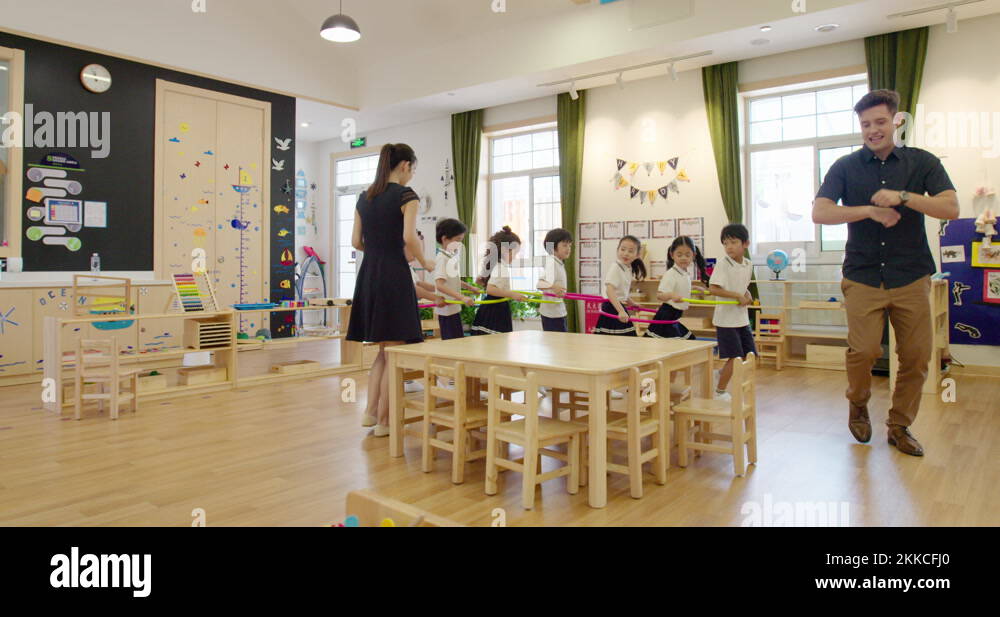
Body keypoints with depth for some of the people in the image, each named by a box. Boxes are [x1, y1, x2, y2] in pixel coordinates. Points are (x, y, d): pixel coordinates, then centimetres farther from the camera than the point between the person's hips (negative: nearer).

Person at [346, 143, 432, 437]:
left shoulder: (364, 197, 14)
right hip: (393, 275, -7)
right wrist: (424, 263, -2)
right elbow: (409, 237, -18)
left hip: (368, 275, 7)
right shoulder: (405, 195, -6)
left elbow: (356, 241, 13)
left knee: (383, 349, 18)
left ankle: (371, 412, 16)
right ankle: (383, 421, 9)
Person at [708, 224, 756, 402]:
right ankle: (720, 392, 14)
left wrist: (747, 295, -2)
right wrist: (738, 296, -21)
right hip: (726, 318, -7)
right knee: (735, 358, -4)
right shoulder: (723, 264, -15)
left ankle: (723, 373, 35)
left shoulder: (748, 265, 5)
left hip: (742, 318, 7)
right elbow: (713, 289, -24)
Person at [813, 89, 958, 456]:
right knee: (864, 350, -13)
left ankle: (900, 426, 21)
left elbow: (951, 208, -5)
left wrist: (903, 197, -18)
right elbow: (819, 213, -6)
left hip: (911, 278, 2)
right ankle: (858, 404, 18)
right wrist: (870, 210, -16)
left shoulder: (922, 162, 6)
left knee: (916, 356, 2)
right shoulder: (846, 167, 5)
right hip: (863, 278, -1)